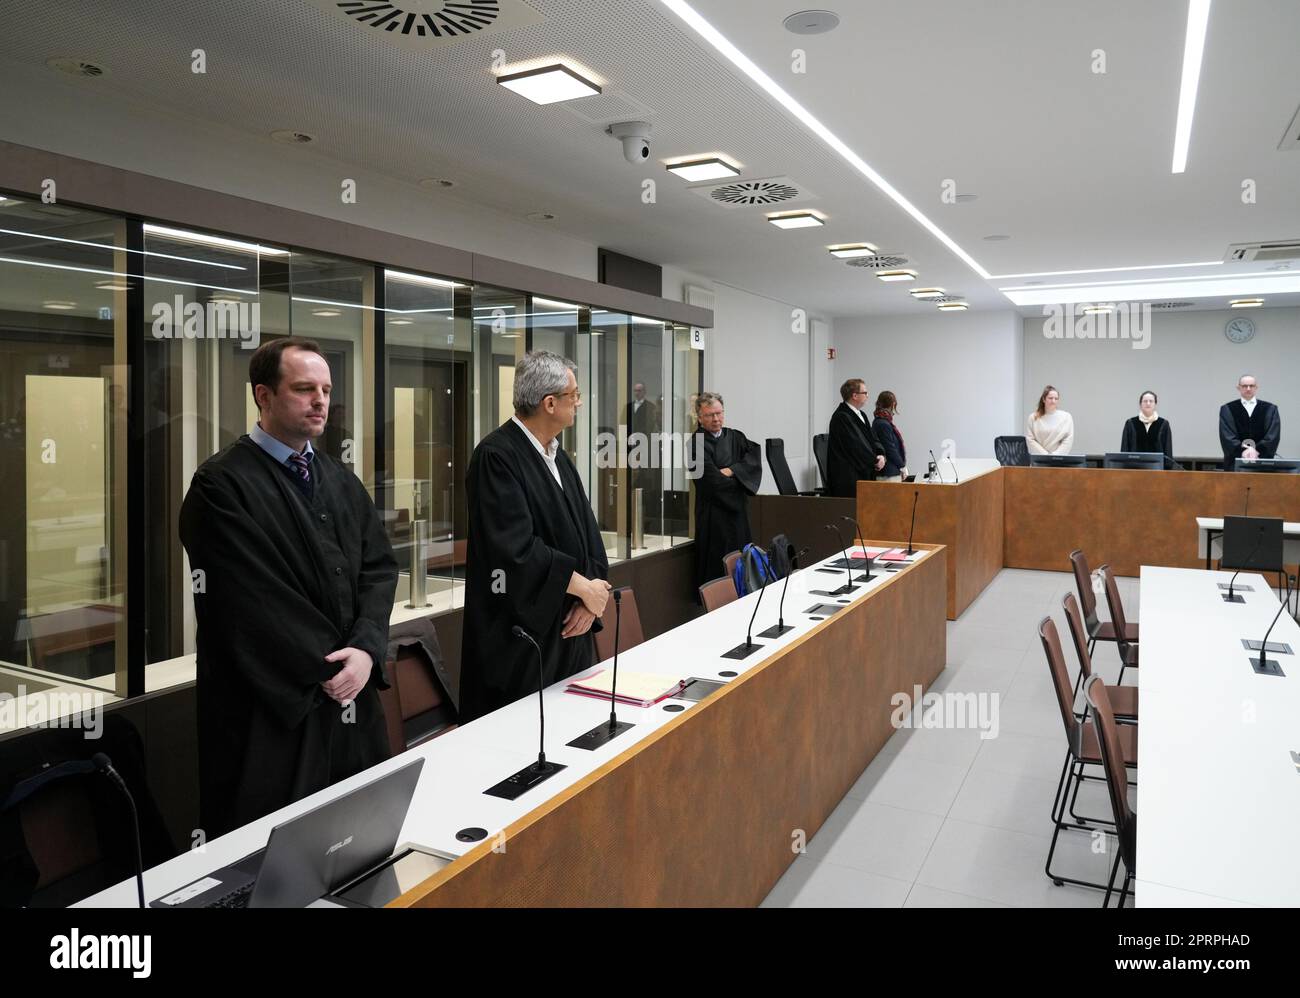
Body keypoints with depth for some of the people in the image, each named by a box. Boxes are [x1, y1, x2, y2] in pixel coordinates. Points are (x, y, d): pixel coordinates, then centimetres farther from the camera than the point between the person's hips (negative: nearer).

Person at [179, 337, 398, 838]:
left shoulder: (341, 480, 11)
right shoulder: (222, 485, -10)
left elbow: (379, 567, 5)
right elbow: (251, 598, -16)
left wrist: (366, 649, -11)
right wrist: (325, 668, -13)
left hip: (351, 697, 6)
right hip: (271, 704, -6)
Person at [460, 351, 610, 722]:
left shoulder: (558, 457, 12)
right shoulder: (496, 455, -16)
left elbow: (587, 528, 11)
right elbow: (516, 547, -23)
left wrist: (592, 591, -5)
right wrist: (583, 587, -14)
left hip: (569, 630, 8)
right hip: (520, 633, -8)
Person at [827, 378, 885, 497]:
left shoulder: (861, 415, 16)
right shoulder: (841, 417, -15)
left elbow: (872, 437, 14)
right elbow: (855, 445, -18)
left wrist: (880, 455, -5)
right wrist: (875, 461, -10)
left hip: (865, 475, 9)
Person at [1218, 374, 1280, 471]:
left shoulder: (1270, 409, 9)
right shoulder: (1227, 409, 5)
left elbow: (1273, 436, -3)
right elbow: (1227, 436, -6)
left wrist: (1257, 450, -18)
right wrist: (1242, 450, -21)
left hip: (1262, 460, 1)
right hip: (1236, 462, -1)